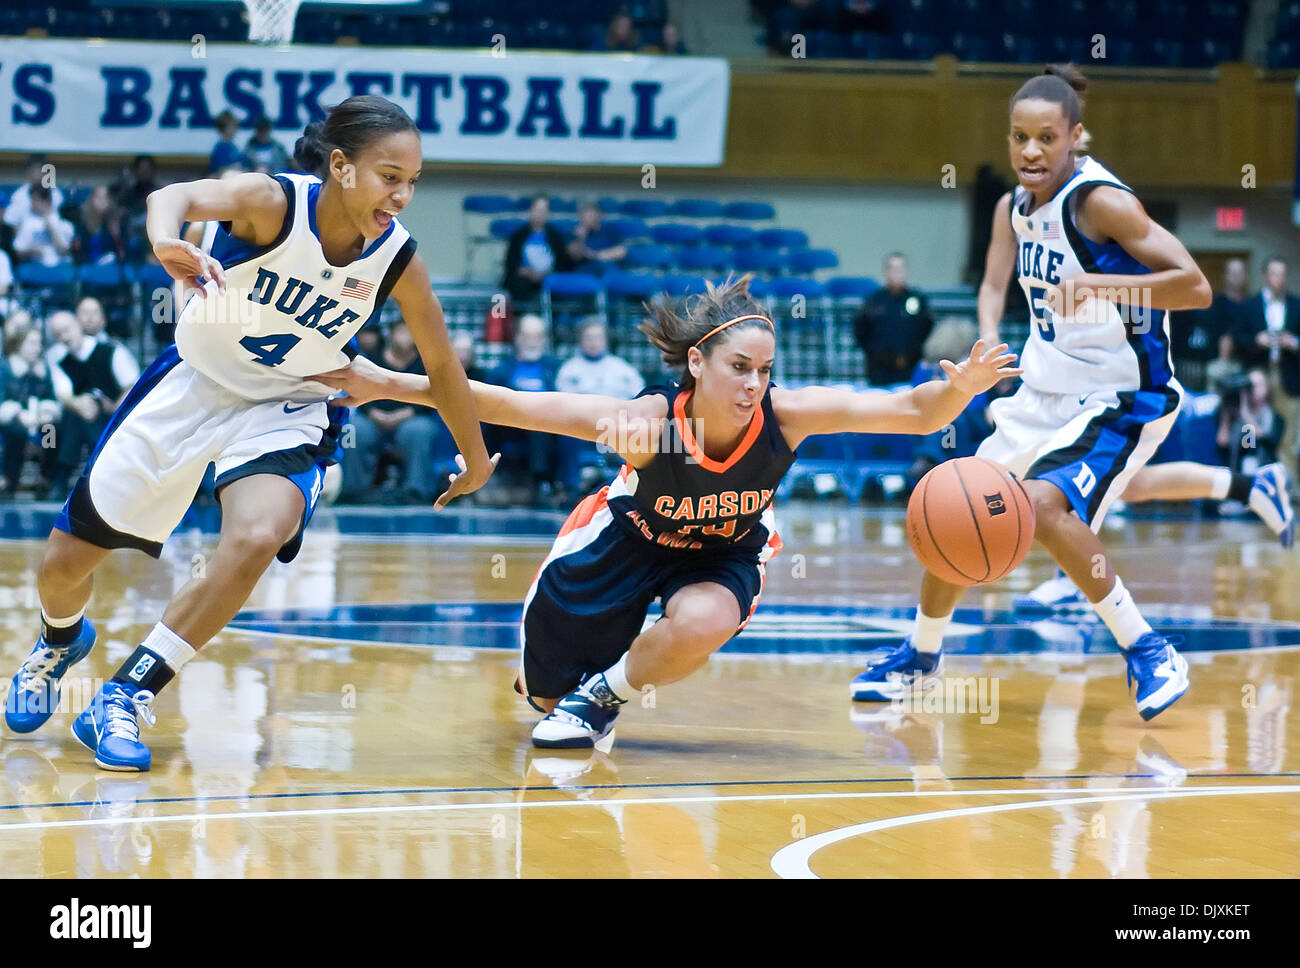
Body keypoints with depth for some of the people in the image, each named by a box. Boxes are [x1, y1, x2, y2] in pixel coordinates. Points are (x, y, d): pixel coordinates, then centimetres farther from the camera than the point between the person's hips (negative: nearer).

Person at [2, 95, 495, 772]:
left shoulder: (397, 260, -16)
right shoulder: (274, 202, -26)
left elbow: (442, 367, 0)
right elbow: (175, 197, -46)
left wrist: (475, 459, 11)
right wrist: (167, 242, -69)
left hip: (287, 408, 1)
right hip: (193, 383, -1)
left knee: (257, 537, -31)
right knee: (66, 560, 6)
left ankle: (126, 699, -17)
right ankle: (61, 641, 45)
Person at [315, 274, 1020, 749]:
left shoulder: (785, 415, -33)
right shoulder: (646, 422, -38)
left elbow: (913, 411, -35)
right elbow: (512, 406, -35)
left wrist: (956, 389, -57)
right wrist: (391, 384, -37)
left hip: (724, 552, 1)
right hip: (631, 539, -1)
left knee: (701, 625, -35)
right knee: (546, 695, 11)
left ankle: (601, 697, -4)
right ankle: (553, 690, 51)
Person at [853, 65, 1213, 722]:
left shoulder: (1100, 201, -20)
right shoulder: (1014, 208, 4)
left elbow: (1195, 287, -25)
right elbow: (994, 285, -2)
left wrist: (1098, 285, -37)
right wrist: (988, 340, -24)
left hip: (1123, 395, -8)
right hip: (1047, 390, 8)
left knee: (1041, 504, -29)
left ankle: (1149, 653, -15)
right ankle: (920, 655, 34)